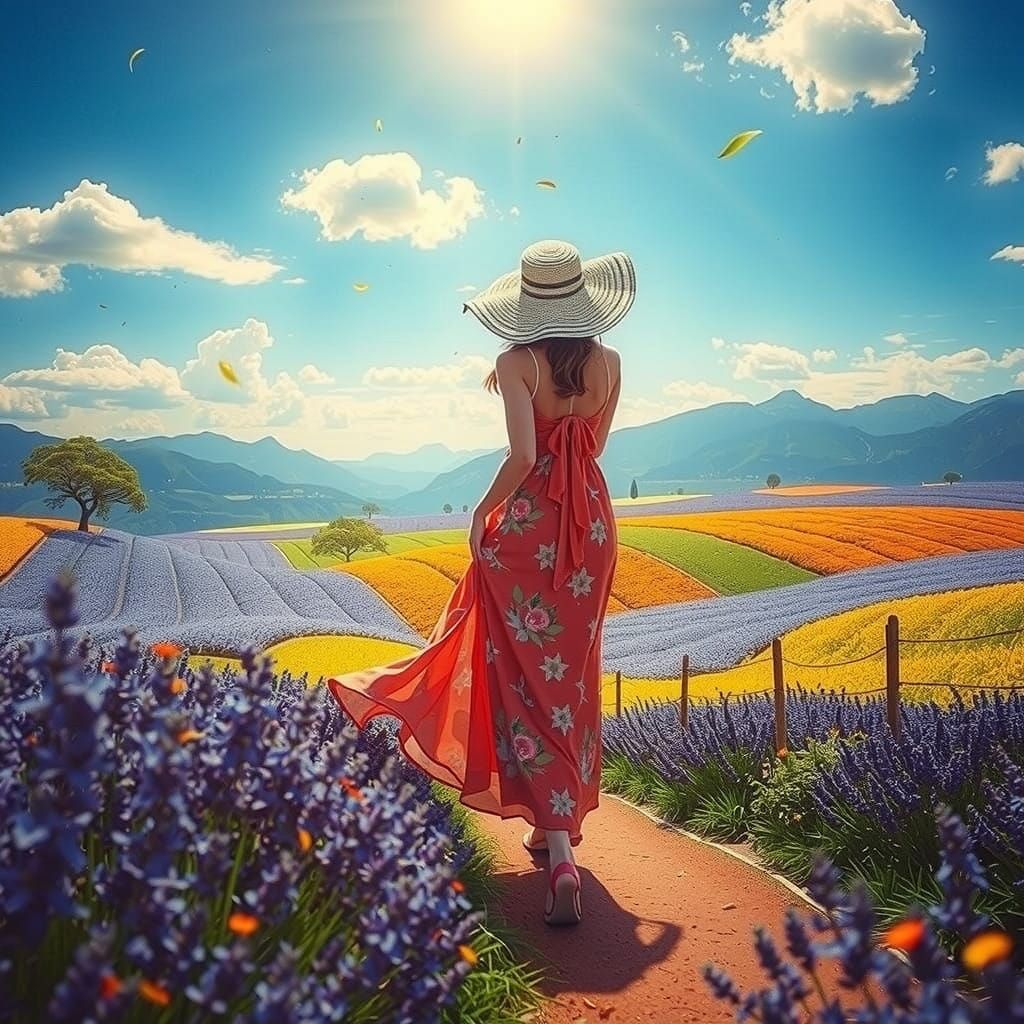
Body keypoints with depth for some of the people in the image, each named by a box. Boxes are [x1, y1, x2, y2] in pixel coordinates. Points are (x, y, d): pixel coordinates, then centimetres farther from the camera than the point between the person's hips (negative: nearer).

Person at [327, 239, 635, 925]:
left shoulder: (518, 363, -11)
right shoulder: (609, 363, 2)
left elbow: (523, 456, -20)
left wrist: (482, 513, -6)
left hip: (527, 525, -4)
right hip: (592, 523, 5)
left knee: (529, 681, -1)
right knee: (571, 677, 18)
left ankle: (561, 858, -10)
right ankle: (562, 823, 30)